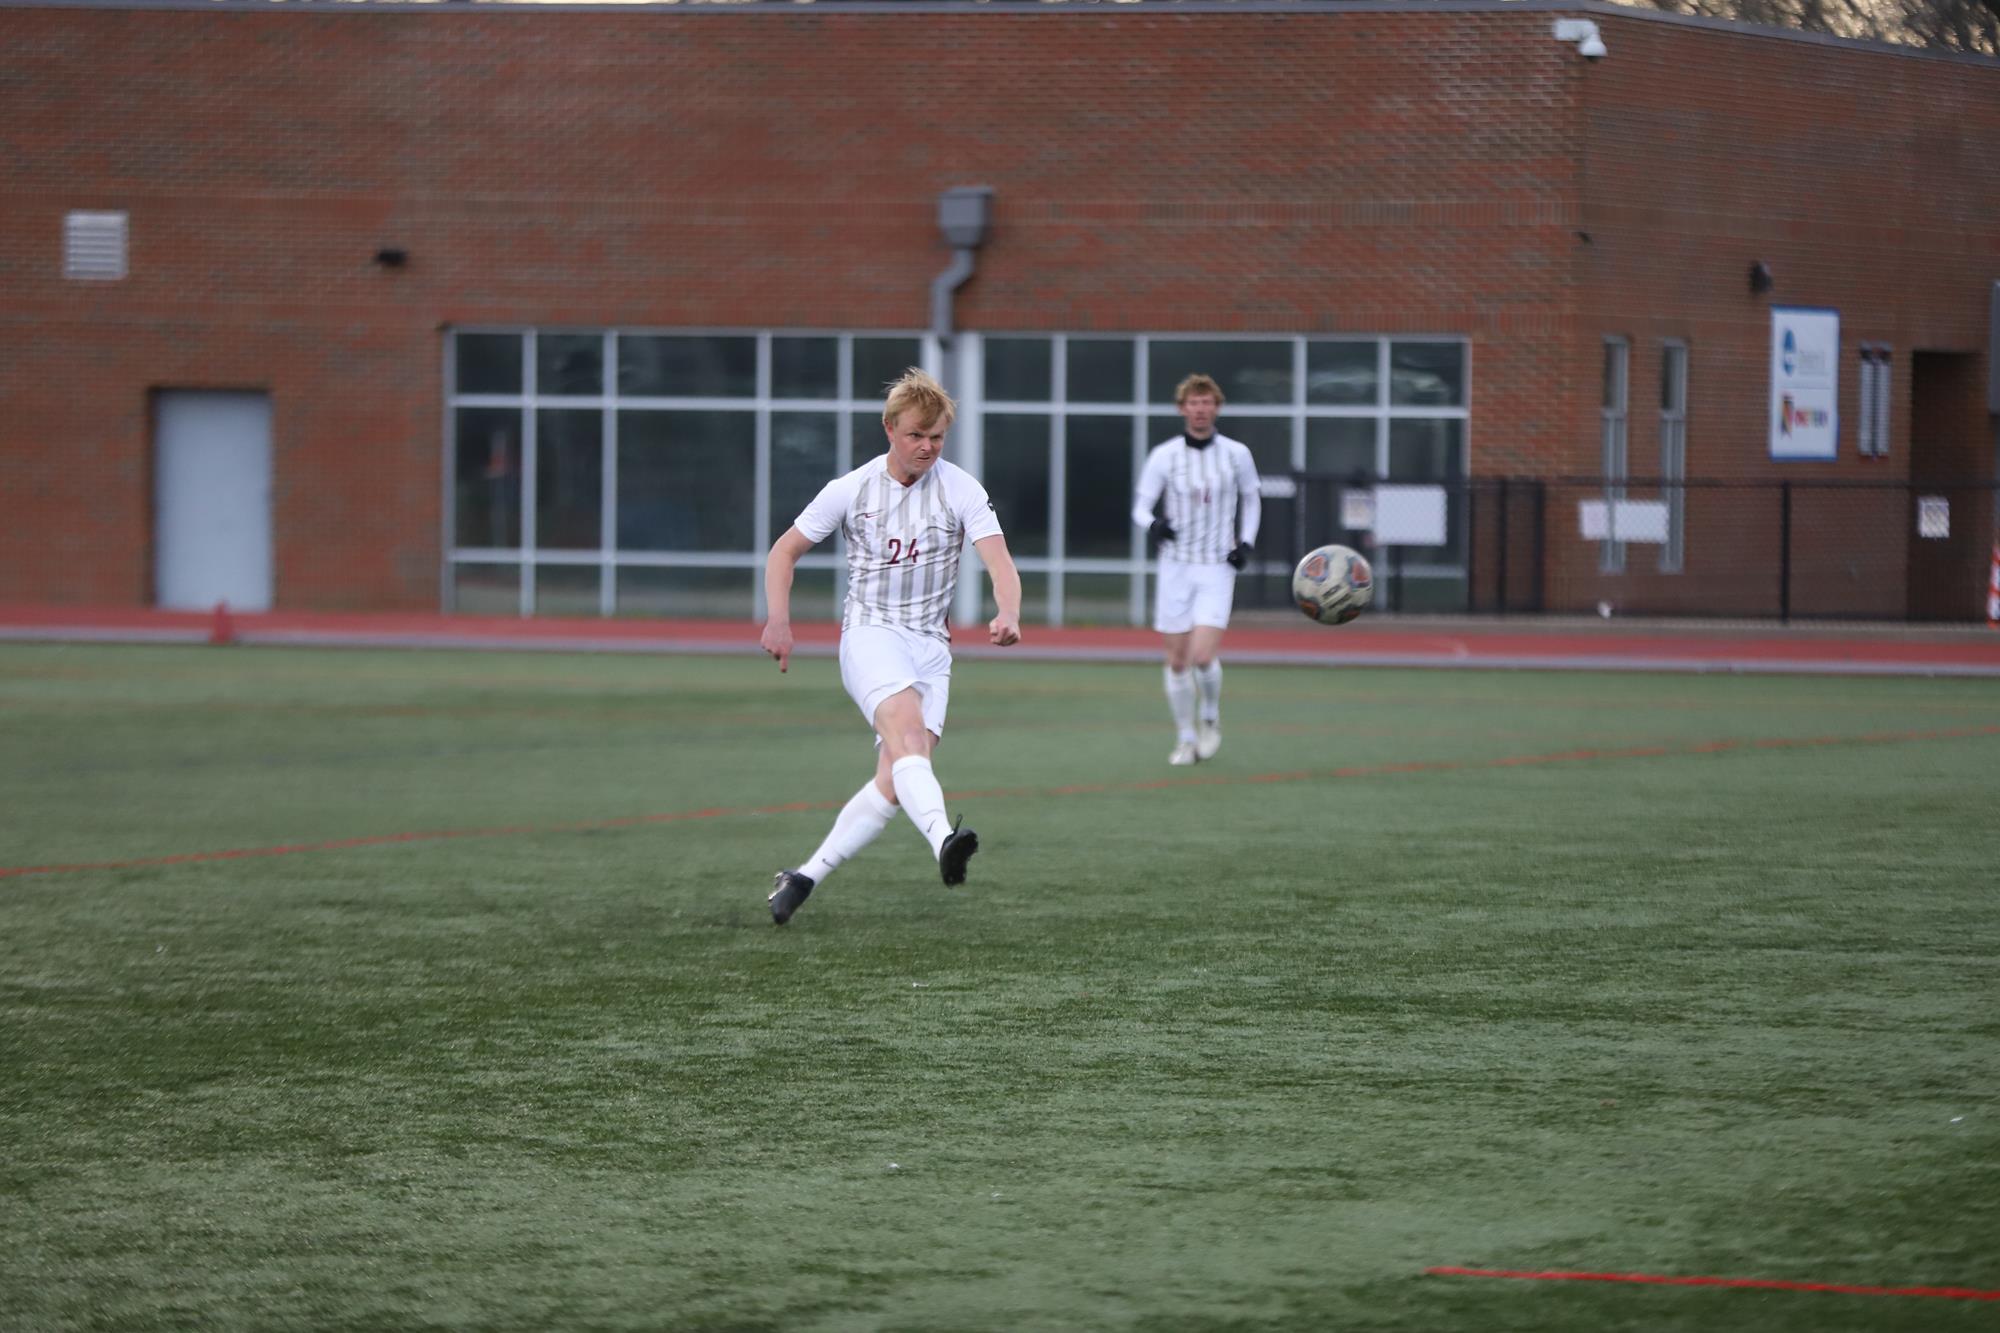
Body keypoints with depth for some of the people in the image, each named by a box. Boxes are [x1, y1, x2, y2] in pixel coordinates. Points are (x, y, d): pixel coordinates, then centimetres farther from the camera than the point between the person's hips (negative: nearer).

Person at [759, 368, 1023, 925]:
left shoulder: (961, 490, -2)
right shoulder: (851, 490, 0)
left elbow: (998, 560, -14)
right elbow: (786, 550, 11)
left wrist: (1008, 615, -35)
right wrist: (778, 620, -3)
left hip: (931, 645, 2)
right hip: (870, 632, -2)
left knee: (895, 782, -8)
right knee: (907, 729, -31)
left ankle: (805, 877, 5)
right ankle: (944, 842, -55)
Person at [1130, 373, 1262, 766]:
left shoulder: (1237, 454, -1)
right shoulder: (1164, 455, -2)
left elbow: (1251, 498, 16)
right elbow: (1140, 505, 0)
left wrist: (1246, 542, 2)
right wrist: (1153, 524, -22)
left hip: (1218, 570, -1)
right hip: (1176, 567, 1)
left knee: (1203, 656, -16)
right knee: (1177, 661, 3)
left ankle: (1210, 717, 13)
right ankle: (1186, 739, 19)